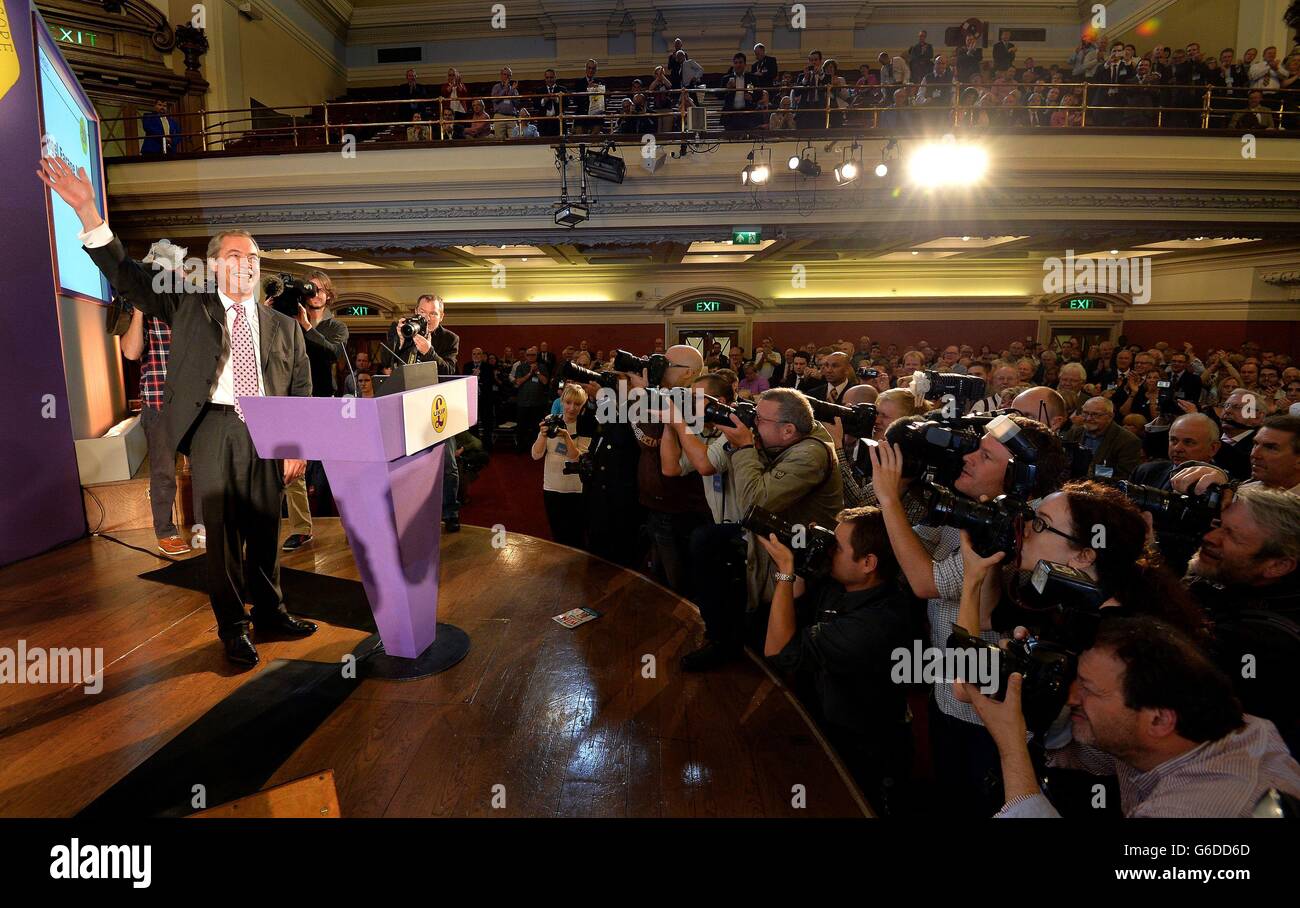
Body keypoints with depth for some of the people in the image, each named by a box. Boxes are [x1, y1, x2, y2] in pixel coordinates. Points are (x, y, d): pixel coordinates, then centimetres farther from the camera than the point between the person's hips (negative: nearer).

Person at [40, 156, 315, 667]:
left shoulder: (283, 326, 10)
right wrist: (88, 212, -14)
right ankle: (232, 628, 16)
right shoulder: (189, 306, 8)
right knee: (222, 533, 3)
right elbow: (126, 275, -1)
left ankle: (270, 612, 26)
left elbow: (301, 392, 8)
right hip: (213, 429, -1)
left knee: (265, 530, 10)